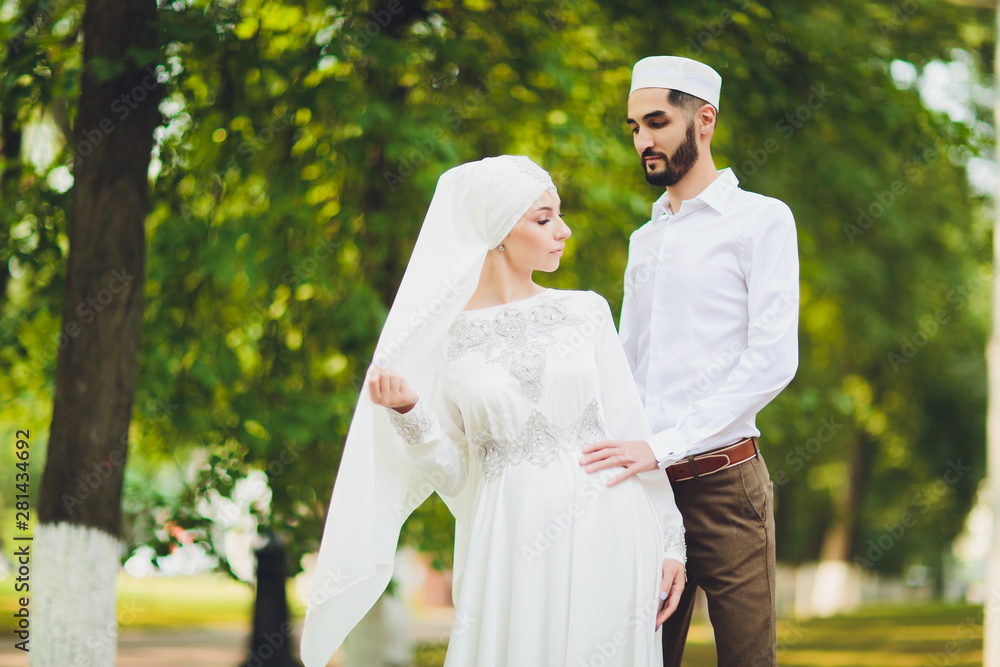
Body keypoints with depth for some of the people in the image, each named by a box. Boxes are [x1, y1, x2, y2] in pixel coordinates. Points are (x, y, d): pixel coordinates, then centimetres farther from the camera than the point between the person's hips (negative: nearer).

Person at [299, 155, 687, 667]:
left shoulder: (586, 312, 5)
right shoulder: (441, 334, 2)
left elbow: (631, 430, 5)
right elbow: (453, 471, 3)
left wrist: (670, 541, 1)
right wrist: (408, 414, -14)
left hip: (601, 534, 1)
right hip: (509, 543, -1)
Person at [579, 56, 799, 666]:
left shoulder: (761, 220, -2)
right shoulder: (644, 239, 19)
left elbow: (773, 359, -13)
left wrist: (663, 446, -20)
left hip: (723, 482, -6)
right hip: (642, 486, 6)